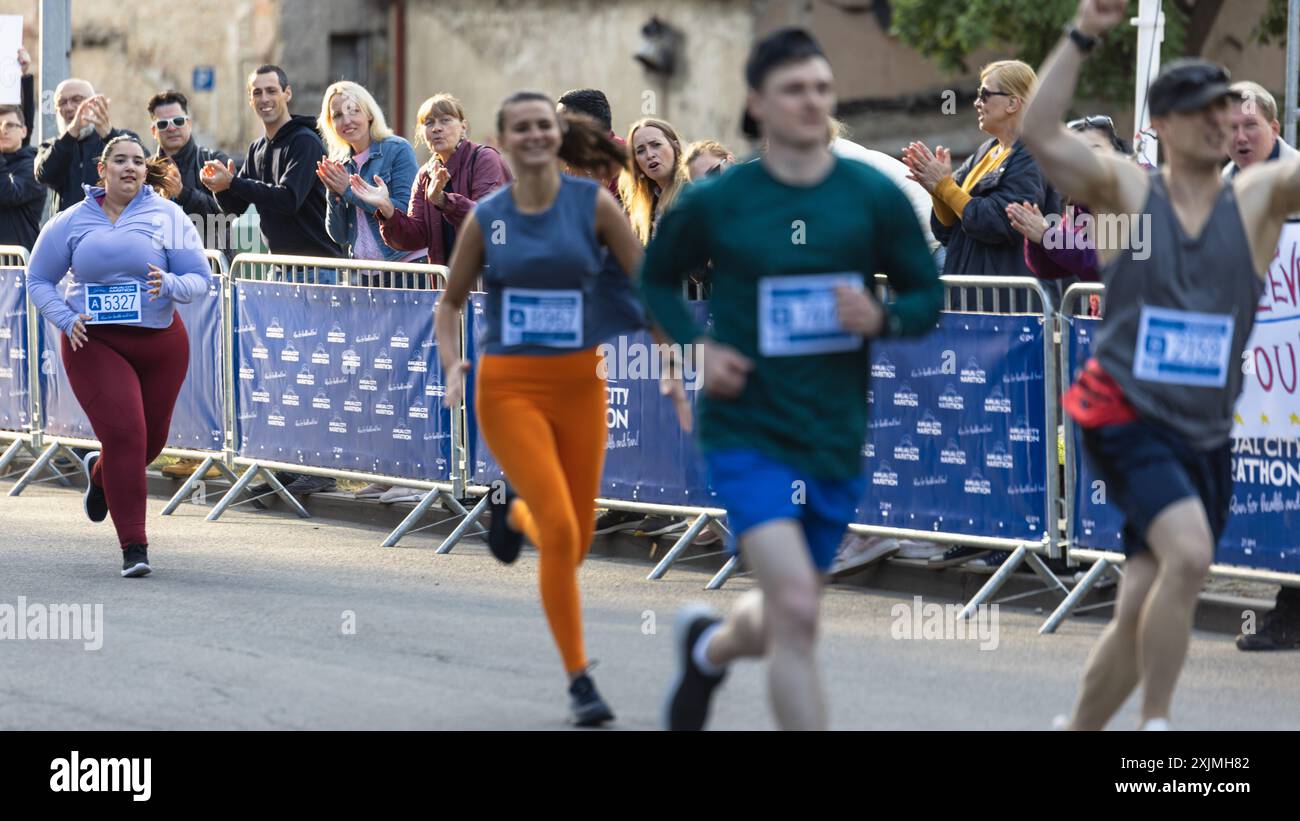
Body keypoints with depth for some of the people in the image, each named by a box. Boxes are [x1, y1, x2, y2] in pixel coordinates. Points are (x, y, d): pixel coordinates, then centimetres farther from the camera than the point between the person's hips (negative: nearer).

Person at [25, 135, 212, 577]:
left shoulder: (168, 217, -1)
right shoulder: (71, 222, 1)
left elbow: (199, 279, -1)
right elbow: (39, 280, 8)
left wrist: (169, 284, -24)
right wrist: (66, 319, -10)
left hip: (160, 341, 2)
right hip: (93, 341, -2)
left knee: (151, 439, 12)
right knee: (124, 432, -17)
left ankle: (101, 472, 49)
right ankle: (133, 545, -11)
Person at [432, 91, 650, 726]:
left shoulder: (593, 204, -2)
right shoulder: (485, 217, 1)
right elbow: (450, 302, 12)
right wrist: (451, 364, -5)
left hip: (580, 385, 2)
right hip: (509, 388, -2)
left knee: (576, 541, 9)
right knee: (560, 532, -15)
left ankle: (514, 507, 45)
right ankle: (579, 680, -4)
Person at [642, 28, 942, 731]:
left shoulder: (875, 197, -2)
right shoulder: (713, 203, -5)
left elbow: (928, 296, 7)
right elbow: (657, 278, 12)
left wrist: (882, 318, -15)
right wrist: (696, 346, -6)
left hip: (836, 441, 4)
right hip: (747, 432, -3)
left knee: (779, 628, 17)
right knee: (796, 612, -21)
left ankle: (709, 646, 53)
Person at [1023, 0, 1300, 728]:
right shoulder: (1128, 192, -1)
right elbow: (1040, 134, -14)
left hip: (1207, 436, 4)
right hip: (1128, 417, -4)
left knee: (1142, 615, 7)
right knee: (1189, 555, -27)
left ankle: (1080, 728, 27)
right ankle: (1156, 724, -18)